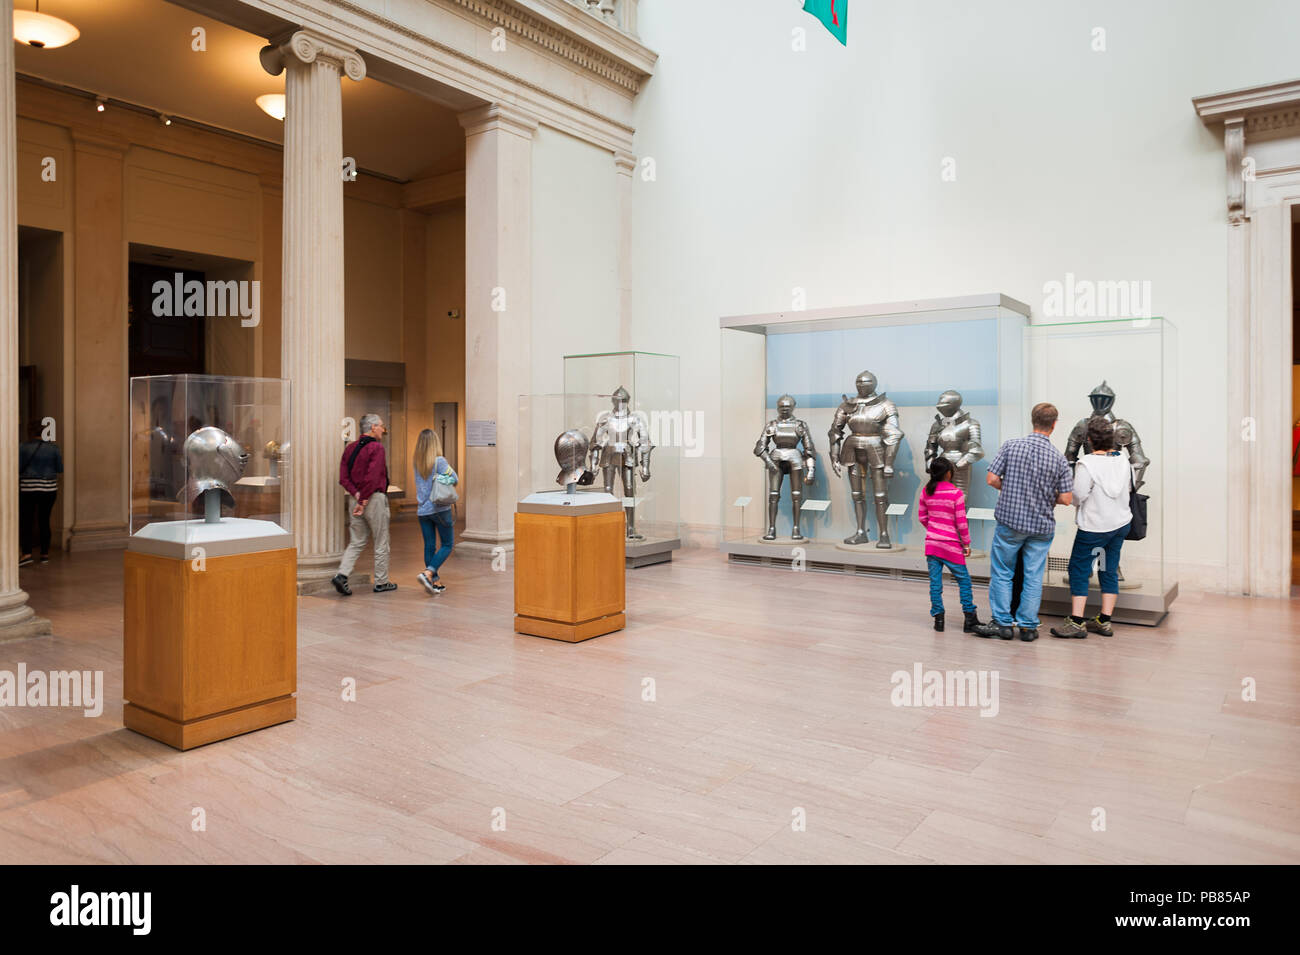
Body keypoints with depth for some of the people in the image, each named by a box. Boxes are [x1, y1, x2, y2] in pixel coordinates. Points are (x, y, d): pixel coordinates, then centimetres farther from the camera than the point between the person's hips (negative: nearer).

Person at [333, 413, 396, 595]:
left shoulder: (350, 448, 11)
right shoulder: (376, 447, -12)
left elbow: (343, 477, 3)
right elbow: (372, 477, -21)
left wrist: (356, 494, -4)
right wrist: (364, 501, -17)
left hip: (356, 499, 7)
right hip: (375, 499, -7)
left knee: (356, 543, 12)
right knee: (381, 543, 6)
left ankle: (341, 575, -4)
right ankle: (381, 582, 13)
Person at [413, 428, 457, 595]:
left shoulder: (417, 463, 4)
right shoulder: (439, 461, -11)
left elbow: (420, 484, 11)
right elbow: (455, 480, -7)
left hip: (422, 510, 5)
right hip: (440, 509, -5)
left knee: (429, 546, 9)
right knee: (447, 544, 5)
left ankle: (435, 582, 13)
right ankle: (427, 573, -12)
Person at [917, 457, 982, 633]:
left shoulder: (926, 492, 0)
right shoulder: (956, 493, -13)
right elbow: (961, 522, -11)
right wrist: (967, 543, 0)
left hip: (931, 542, 4)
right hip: (951, 545, -4)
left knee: (935, 582, 7)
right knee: (963, 580, 9)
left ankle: (938, 618, 9)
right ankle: (970, 619, 11)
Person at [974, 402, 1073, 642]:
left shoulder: (1012, 446, -8)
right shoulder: (1059, 458, -4)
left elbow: (991, 479, -8)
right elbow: (1065, 499, -5)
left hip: (1010, 520, -2)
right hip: (1042, 525, 2)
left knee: (1002, 572, 9)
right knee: (1033, 576, 10)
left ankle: (1002, 623, 12)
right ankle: (1028, 626, 16)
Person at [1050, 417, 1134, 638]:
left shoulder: (1087, 464, -20)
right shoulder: (1123, 461, 2)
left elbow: (1078, 497, -20)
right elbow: (1133, 483, 20)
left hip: (1095, 527, -7)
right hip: (1121, 523, 7)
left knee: (1079, 570, 0)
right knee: (1109, 570, 12)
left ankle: (1077, 622, -3)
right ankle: (1104, 622, 15)